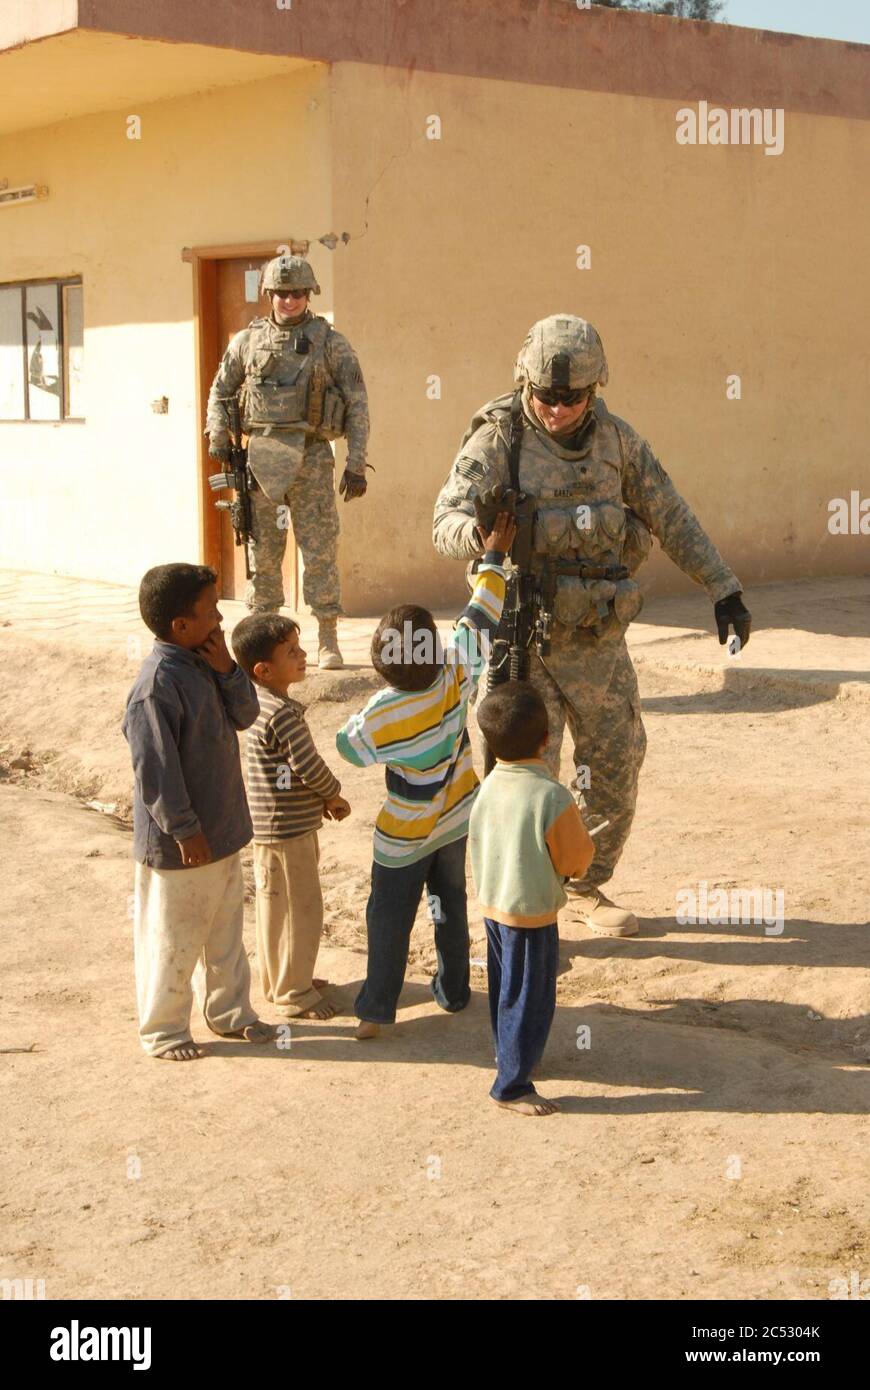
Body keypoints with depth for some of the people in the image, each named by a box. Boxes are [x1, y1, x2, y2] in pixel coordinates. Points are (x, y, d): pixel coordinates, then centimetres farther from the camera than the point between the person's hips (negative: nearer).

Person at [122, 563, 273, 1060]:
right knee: (173, 941, 7)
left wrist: (227, 669, -12)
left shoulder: (202, 664, 2)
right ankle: (162, 1030, 24)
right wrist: (184, 829, -20)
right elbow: (155, 767, -24)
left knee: (226, 930, 22)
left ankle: (230, 1011, 38)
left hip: (222, 831, 9)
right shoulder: (159, 683, -25)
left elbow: (245, 715, 5)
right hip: (180, 846, -9)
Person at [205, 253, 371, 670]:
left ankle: (328, 640, 2)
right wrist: (218, 436, 4)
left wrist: (356, 465, -7)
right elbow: (220, 391, 20)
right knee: (263, 551, 8)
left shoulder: (331, 343, 1)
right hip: (261, 457, 3)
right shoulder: (247, 341, 9)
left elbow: (357, 406, -1)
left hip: (311, 459, -3)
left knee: (321, 551, -3)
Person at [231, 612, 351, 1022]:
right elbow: (309, 766, -23)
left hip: (271, 827, 10)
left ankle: (279, 980, 34)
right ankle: (293, 993, 11)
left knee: (275, 906, 20)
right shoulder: (282, 713, -24)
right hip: (288, 829, -10)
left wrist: (323, 798, 8)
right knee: (302, 910, 1)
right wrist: (334, 796, -5)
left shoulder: (262, 705, 7)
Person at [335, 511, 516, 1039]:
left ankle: (376, 1009, 7)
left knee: (390, 916, 6)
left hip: (405, 836, -4)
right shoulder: (455, 677, -21)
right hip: (456, 820, 4)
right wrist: (494, 557, -1)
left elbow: (349, 747, -7)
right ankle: (454, 990, 31)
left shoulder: (380, 716, -27)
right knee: (450, 901, 21)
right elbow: (480, 618, -10)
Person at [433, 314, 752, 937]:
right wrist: (485, 533, -45)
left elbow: (672, 518, 7)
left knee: (615, 770, 12)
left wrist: (726, 589, 4)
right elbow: (448, 521, -22)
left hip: (598, 640, 5)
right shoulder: (498, 437, -12)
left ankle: (588, 886, 33)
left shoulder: (616, 438, 0)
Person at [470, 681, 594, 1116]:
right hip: (532, 913, -7)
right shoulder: (551, 796, -25)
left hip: (493, 905, 7)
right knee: (531, 1000, 5)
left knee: (505, 991, 24)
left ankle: (509, 1056, 41)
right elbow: (575, 859, -16)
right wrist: (585, 838, 4)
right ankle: (512, 1085, 11)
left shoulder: (489, 787, -5)